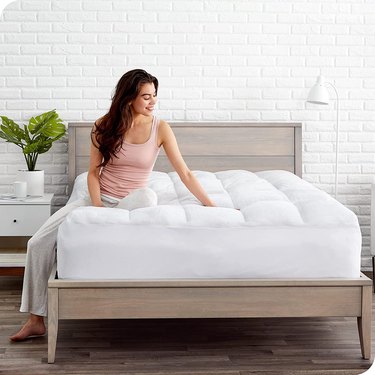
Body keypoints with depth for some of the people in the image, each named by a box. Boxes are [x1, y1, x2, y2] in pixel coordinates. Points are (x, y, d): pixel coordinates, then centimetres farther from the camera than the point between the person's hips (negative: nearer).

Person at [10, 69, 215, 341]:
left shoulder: (160, 128, -6)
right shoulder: (104, 127, -3)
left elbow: (185, 173, -6)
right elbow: (93, 172, 0)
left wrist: (212, 206, -11)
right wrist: (97, 205, -16)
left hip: (131, 205, -1)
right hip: (101, 199, 1)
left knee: (147, 196, -41)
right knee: (39, 243, -16)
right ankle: (36, 320, -7)